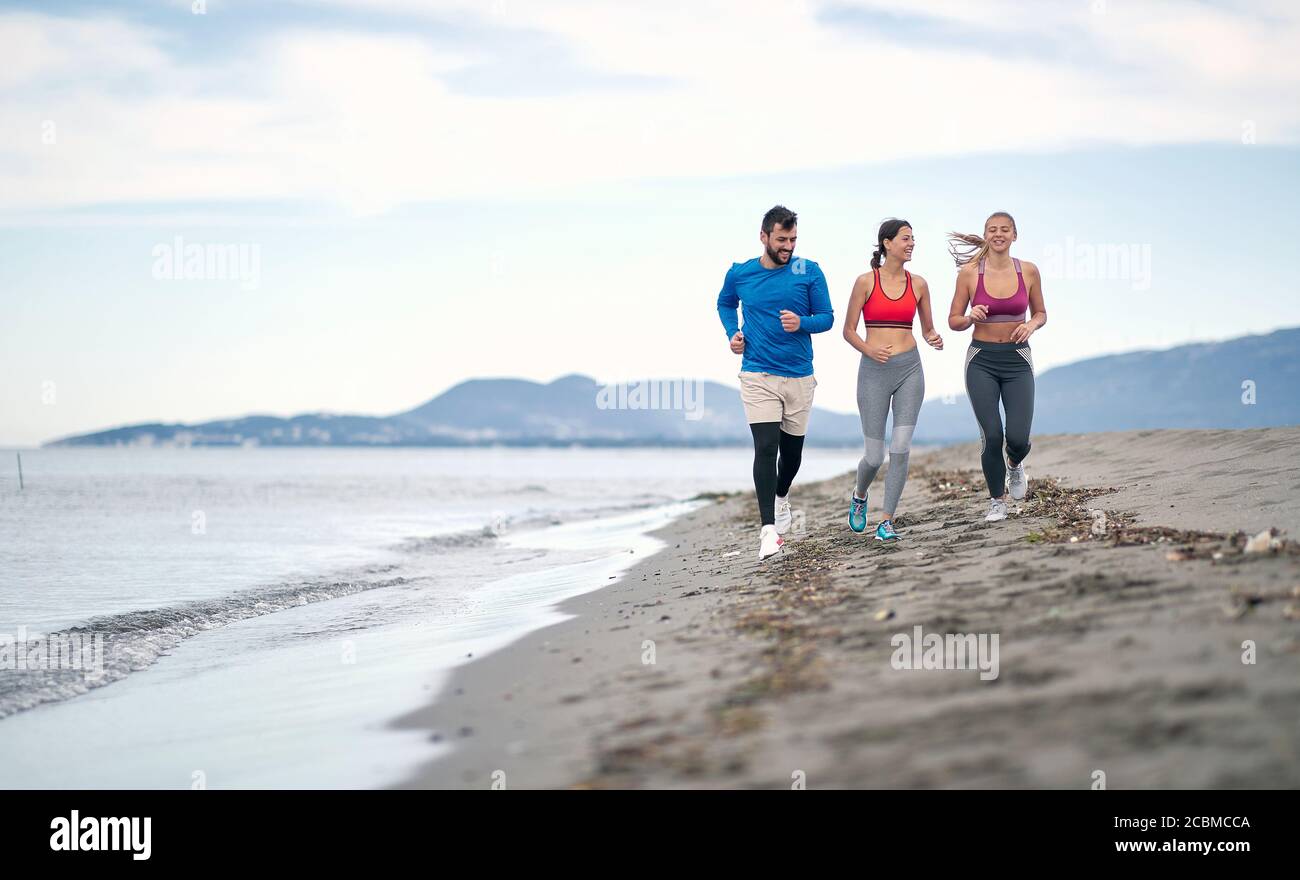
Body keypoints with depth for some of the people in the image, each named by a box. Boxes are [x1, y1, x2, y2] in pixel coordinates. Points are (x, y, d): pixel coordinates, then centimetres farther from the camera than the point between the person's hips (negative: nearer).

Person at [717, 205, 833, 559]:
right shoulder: (739, 274, 0)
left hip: (799, 376, 1)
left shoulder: (809, 272, -3)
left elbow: (826, 317, 1)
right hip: (758, 376, -1)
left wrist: (802, 323, -20)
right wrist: (732, 332, 4)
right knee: (766, 448, -14)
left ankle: (781, 496, 45)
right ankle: (768, 528, -16)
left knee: (792, 449, 13)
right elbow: (725, 303, 22)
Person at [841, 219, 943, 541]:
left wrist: (934, 339, -7)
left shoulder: (918, 284, 6)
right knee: (874, 456, 0)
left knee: (900, 450, -8)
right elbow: (848, 330, 1)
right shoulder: (866, 282, -2)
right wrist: (868, 349, -17)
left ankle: (887, 521, 2)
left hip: (909, 369, 2)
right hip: (874, 370, -2)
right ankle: (859, 496, 34)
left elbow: (927, 328, 16)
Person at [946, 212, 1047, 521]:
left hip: (1017, 360, 1)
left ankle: (1015, 465, 29)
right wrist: (970, 318, -18)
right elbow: (954, 321, 3)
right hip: (982, 360, -1)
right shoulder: (969, 272, -4)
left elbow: (1041, 313, 13)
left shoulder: (1028, 271, 0)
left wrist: (1031, 325, -9)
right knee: (991, 435, -10)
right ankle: (997, 501, 13)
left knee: (1018, 437, -10)